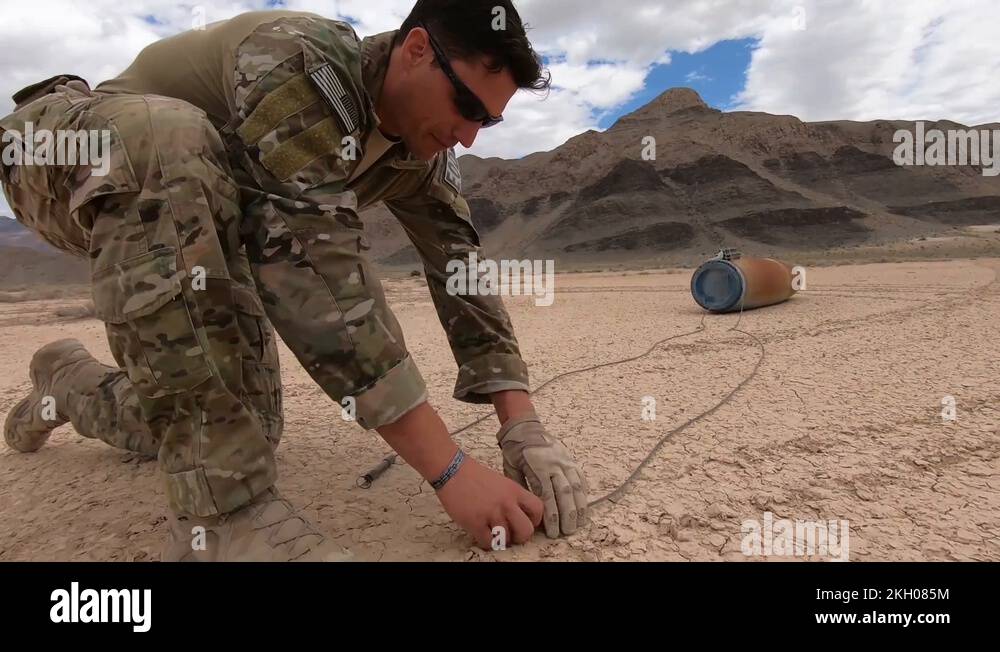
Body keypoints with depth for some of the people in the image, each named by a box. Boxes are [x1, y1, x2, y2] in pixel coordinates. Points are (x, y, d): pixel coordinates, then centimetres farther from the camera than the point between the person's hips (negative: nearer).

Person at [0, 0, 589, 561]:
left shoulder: (422, 153, -9)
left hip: (186, 225, 6)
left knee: (245, 426, -2)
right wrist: (449, 468, -44)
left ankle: (69, 384, 27)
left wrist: (524, 425, -22)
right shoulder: (303, 60, -33)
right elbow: (310, 260, -43)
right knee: (176, 144, -40)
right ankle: (224, 509, -35)